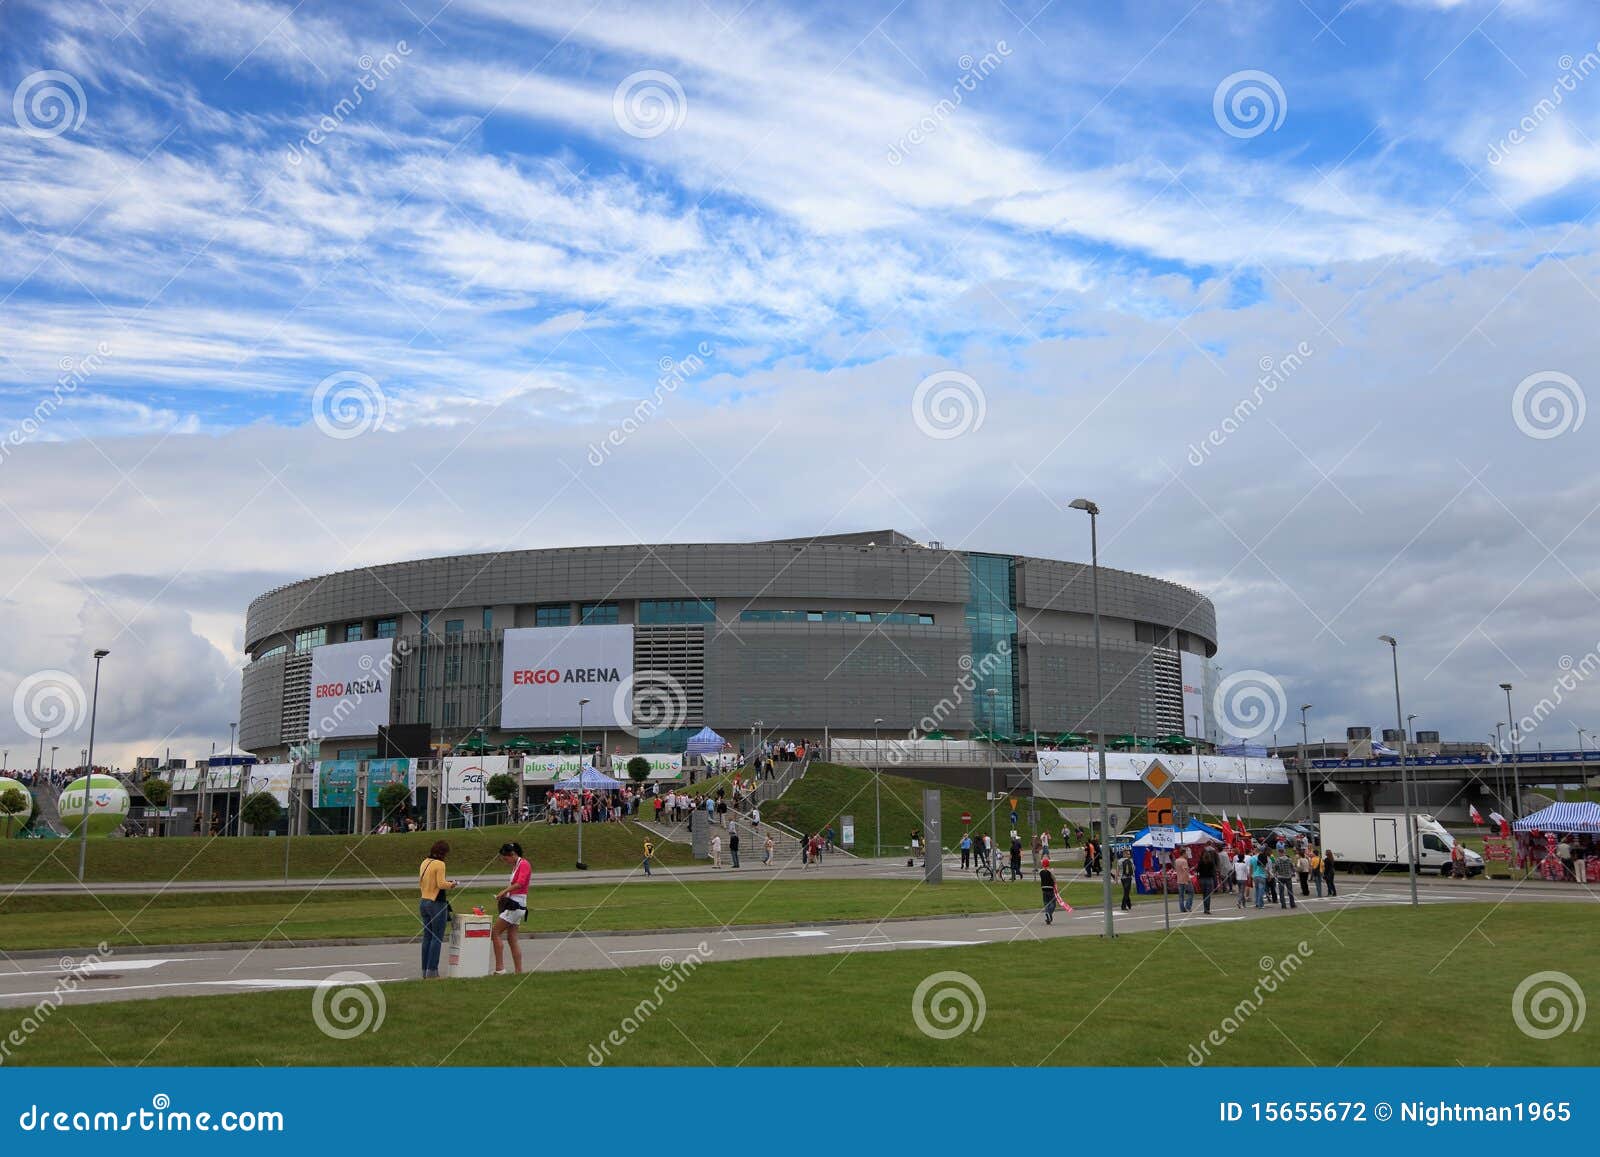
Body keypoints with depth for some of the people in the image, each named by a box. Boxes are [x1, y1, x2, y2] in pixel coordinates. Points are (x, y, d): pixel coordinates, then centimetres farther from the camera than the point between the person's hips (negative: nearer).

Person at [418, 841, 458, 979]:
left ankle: (425, 970, 14)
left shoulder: (425, 862, 8)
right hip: (437, 904, -8)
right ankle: (432, 970, -2)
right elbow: (441, 884, -20)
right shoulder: (439, 864, -15)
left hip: (424, 902, 8)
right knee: (437, 938, -1)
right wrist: (451, 884, 0)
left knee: (427, 937, 12)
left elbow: (420, 883, 15)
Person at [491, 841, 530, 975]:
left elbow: (520, 883, -24)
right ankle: (519, 971, 9)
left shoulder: (524, 865, -11)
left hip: (516, 905, -9)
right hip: (513, 905, 9)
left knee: (495, 933, -7)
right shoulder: (515, 866, 17)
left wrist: (504, 891, -24)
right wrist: (504, 893, 6)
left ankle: (499, 968, -6)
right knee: (512, 939, 8)